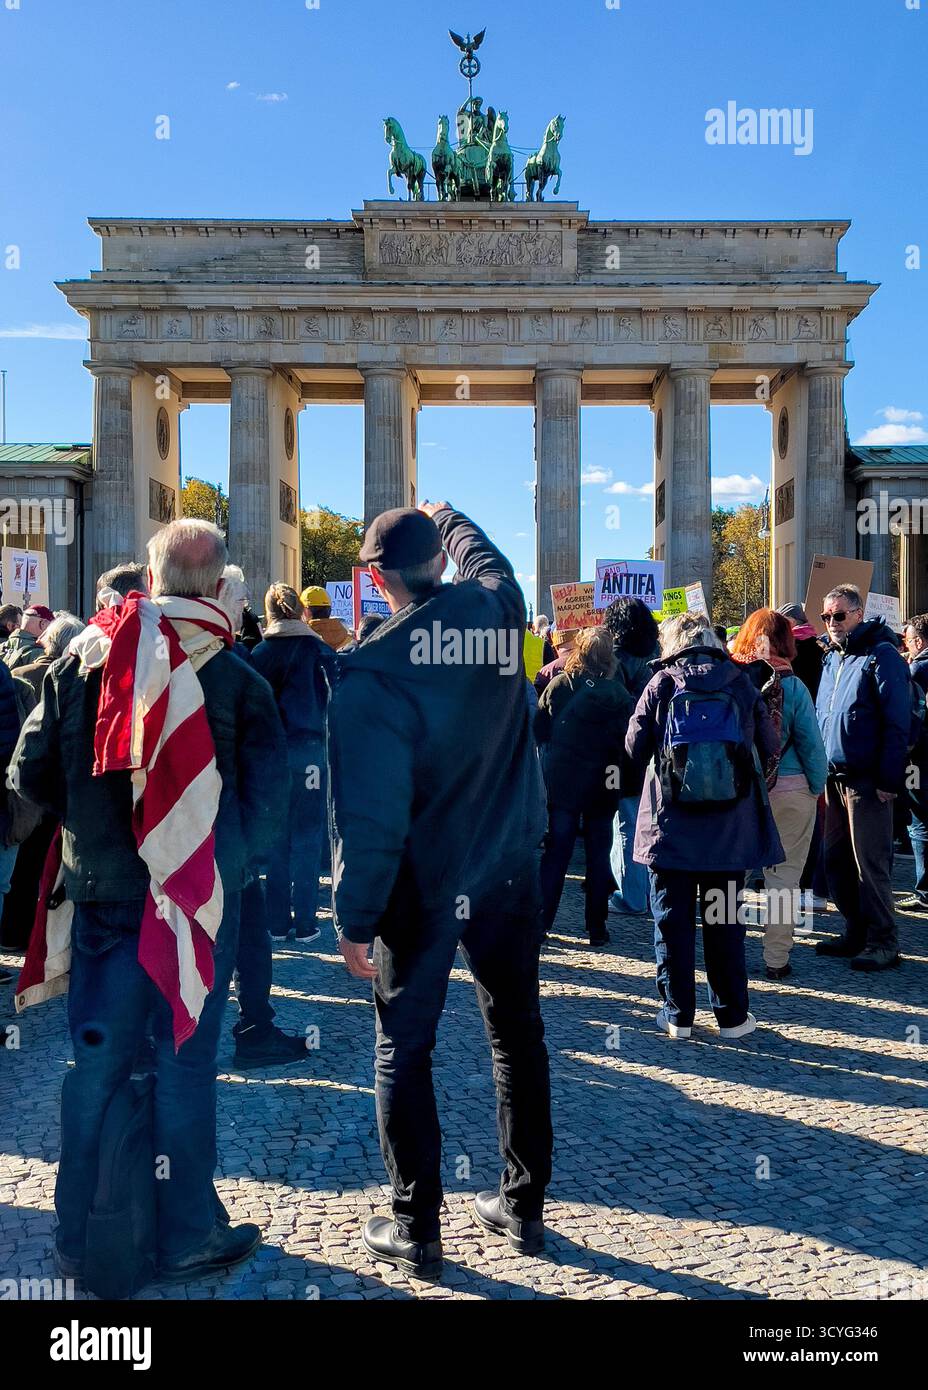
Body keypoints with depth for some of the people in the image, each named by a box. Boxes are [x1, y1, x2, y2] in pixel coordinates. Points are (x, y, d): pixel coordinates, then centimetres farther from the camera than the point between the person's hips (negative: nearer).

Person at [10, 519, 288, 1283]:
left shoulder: (82, 658, -3)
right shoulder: (239, 679, -10)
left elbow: (30, 772, 0)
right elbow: (267, 804, -8)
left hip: (102, 890, 3)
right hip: (199, 898, -2)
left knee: (96, 1059, 14)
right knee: (186, 1062, 9)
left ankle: (78, 1235, 27)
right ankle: (189, 1236, 23)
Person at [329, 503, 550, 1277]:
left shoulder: (372, 669, -20)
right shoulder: (499, 611, -7)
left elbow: (368, 812, -20)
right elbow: (490, 562, 20)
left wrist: (355, 917, -11)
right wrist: (448, 518, 38)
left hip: (422, 886, -4)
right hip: (509, 870, 5)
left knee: (404, 1048, 11)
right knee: (517, 1034, 16)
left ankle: (415, 1229, 21)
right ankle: (523, 1207, 30)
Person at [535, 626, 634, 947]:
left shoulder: (558, 684, -8)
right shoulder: (618, 692, -7)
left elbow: (538, 731, -1)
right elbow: (627, 740, -4)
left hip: (562, 782, 0)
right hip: (602, 785, 0)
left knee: (556, 852, 7)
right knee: (598, 855, 9)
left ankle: (540, 923, 8)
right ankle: (596, 927, 12)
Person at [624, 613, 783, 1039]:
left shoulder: (660, 684, -3)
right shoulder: (741, 684, 1)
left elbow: (634, 749, 1)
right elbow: (769, 747, 6)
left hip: (670, 825, -1)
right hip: (730, 827, 1)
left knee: (672, 919, 8)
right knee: (725, 921, 11)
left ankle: (677, 1013, 14)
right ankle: (732, 1015, 18)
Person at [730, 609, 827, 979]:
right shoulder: (791, 685, -9)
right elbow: (811, 745, -6)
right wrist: (818, 788, 7)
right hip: (788, 791, -1)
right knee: (783, 874, 8)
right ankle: (776, 958, 12)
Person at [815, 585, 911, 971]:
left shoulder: (882, 656, -8)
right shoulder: (831, 659, 15)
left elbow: (897, 721, -13)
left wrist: (890, 779, -17)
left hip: (867, 780, -8)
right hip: (834, 777, 8)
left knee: (871, 864, -3)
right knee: (836, 860, 11)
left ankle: (883, 942, 7)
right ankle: (856, 932, 24)